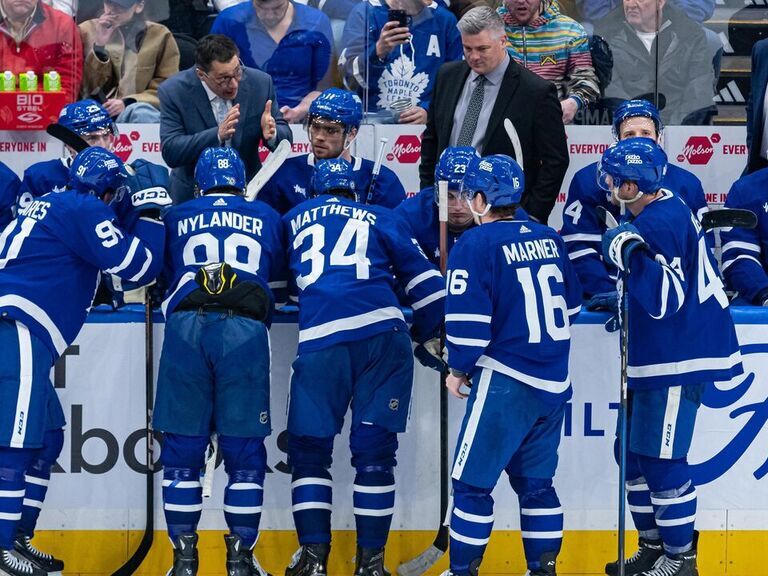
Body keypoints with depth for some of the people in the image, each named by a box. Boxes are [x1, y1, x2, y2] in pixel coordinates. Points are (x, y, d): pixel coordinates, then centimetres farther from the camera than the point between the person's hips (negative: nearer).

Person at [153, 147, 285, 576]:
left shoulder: (176, 218, 21)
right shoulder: (266, 218, 22)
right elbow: (281, 273, 37)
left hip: (186, 328, 0)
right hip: (245, 330, 0)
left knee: (183, 445, 6)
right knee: (244, 448, 6)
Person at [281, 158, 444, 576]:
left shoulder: (293, 220, 25)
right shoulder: (380, 219, 21)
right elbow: (421, 275, 17)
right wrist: (432, 333, 28)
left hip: (320, 338, 0)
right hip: (384, 332, 1)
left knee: (309, 446, 8)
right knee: (374, 448, 6)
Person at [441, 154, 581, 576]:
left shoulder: (475, 244, -11)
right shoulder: (548, 238, 8)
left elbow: (468, 319, -15)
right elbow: (572, 303, 16)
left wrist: (458, 370, -1)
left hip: (505, 382, -7)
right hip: (555, 381, 7)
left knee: (473, 481, 2)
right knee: (536, 481, 15)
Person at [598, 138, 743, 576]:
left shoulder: (660, 224, -22)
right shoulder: (663, 208, 9)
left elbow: (666, 300, -29)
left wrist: (631, 255, -35)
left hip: (678, 361, -11)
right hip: (655, 358, 11)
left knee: (660, 459, -7)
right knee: (634, 452, 16)